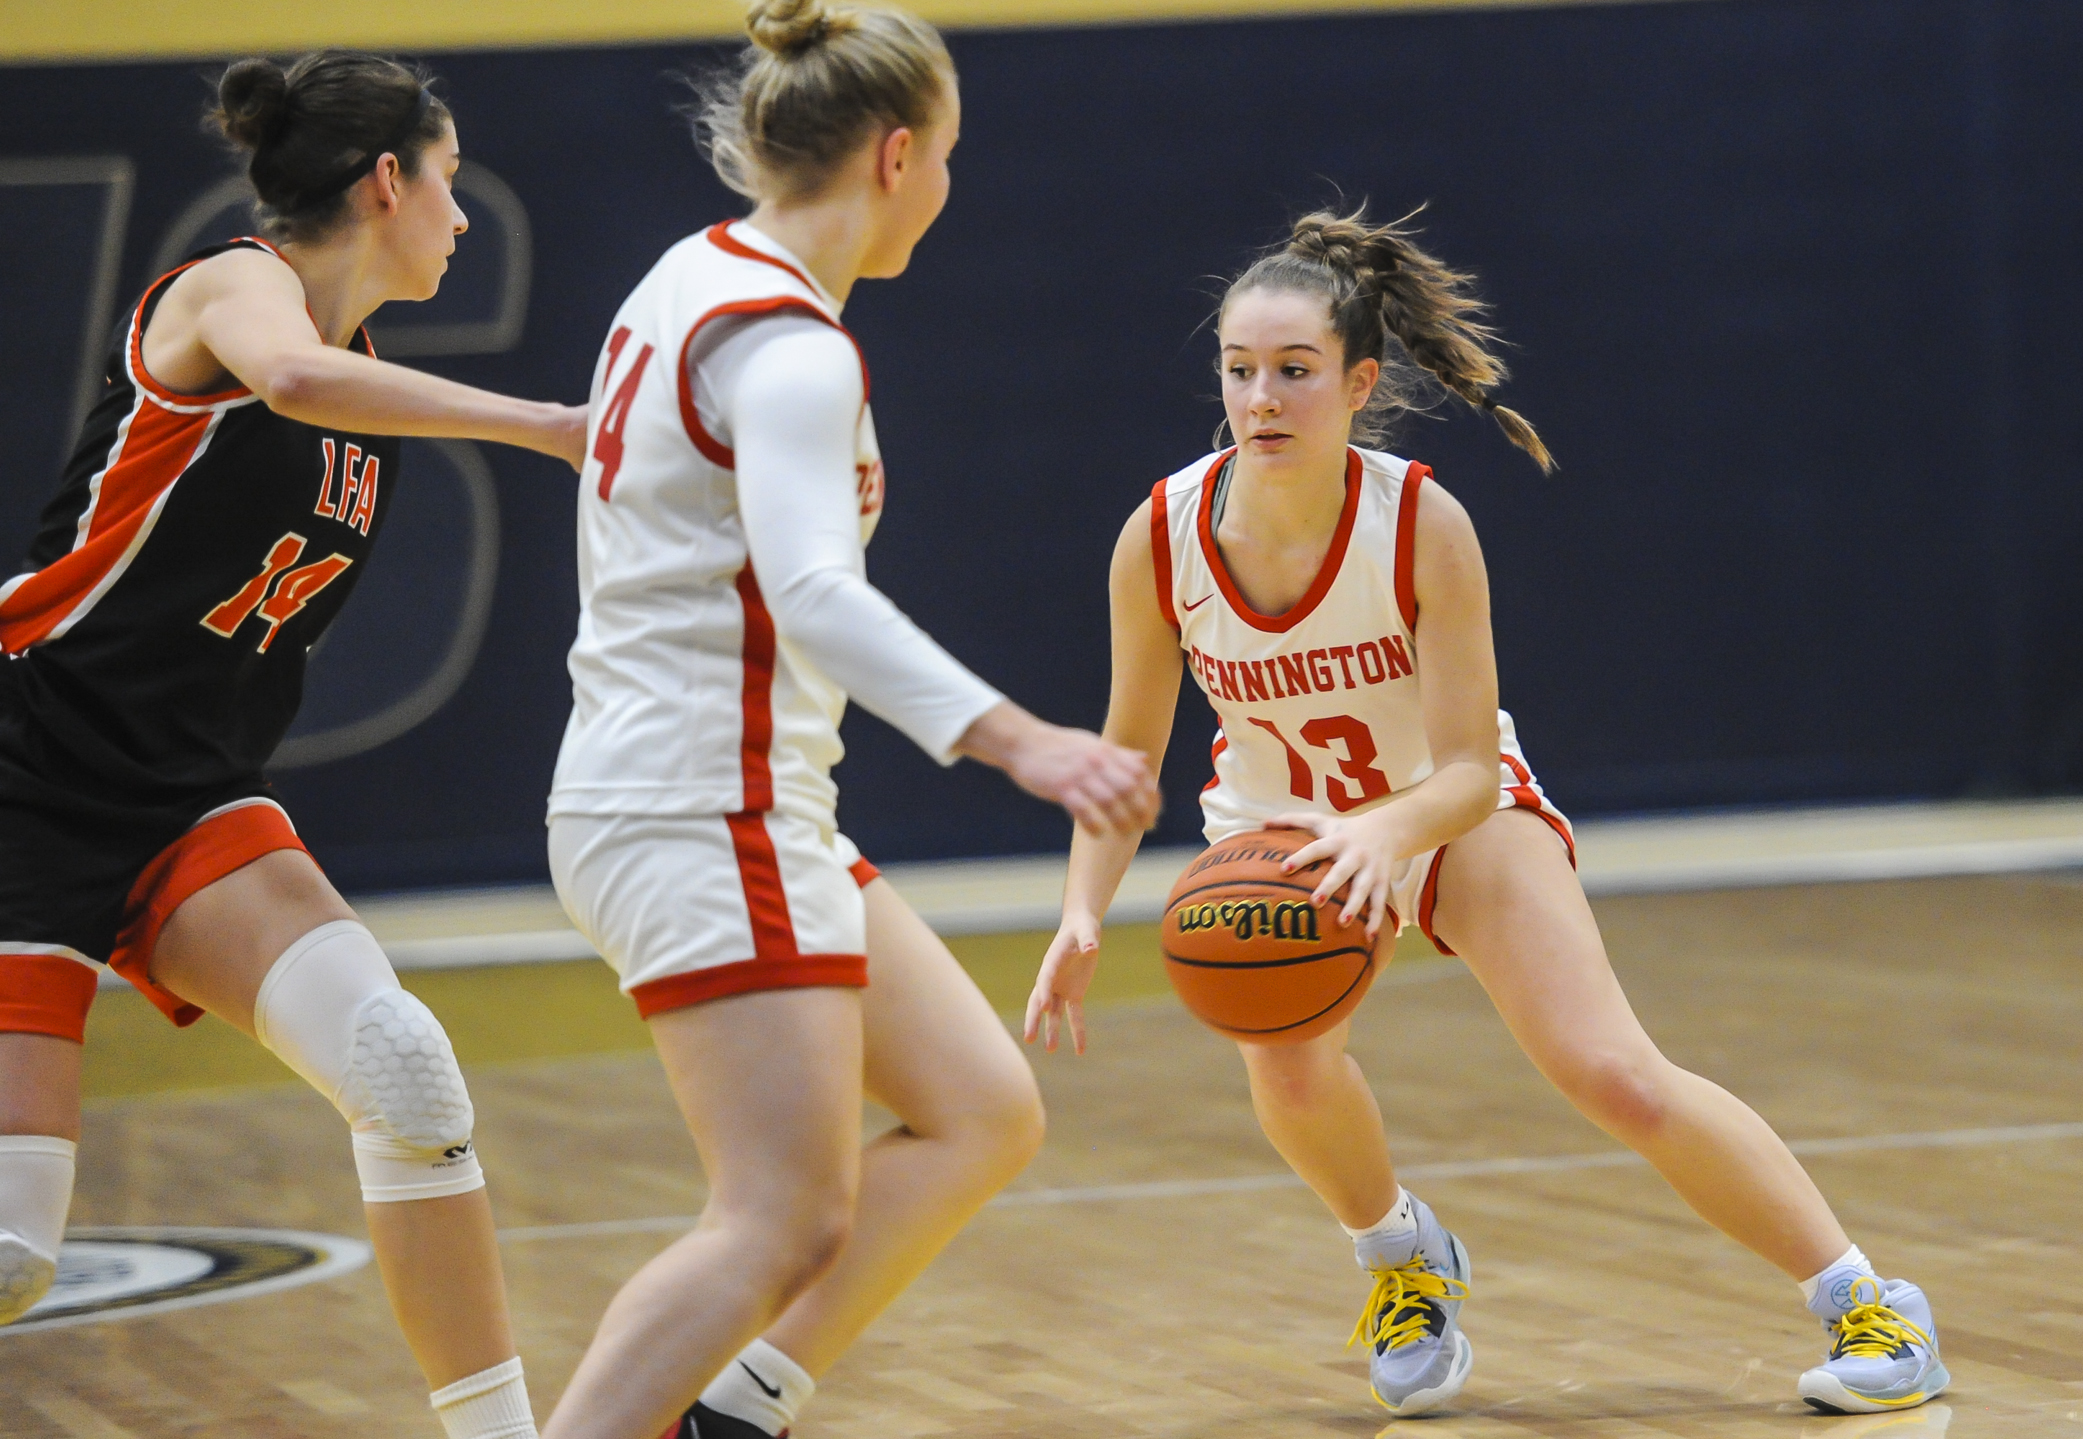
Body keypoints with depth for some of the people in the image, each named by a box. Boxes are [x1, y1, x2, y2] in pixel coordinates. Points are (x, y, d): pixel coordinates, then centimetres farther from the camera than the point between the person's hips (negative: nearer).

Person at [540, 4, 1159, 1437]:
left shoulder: (696, 276, 12)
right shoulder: (790, 343, -17)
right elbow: (813, 594, -34)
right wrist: (1017, 740, -44)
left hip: (749, 813, 10)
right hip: (705, 816, -10)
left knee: (982, 1116, 11)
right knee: (790, 1222, -15)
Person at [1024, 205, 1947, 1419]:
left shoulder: (1425, 524, -30)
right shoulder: (1162, 539, -24)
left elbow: (1467, 768, -27)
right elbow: (1130, 750, -10)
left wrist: (1385, 831, -49)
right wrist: (1084, 914, -24)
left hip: (1457, 808, -2)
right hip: (1277, 821, 2)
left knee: (1616, 1075, -15)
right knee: (1288, 1066, -26)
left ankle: (1869, 1304, 1)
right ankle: (1405, 1259, 8)